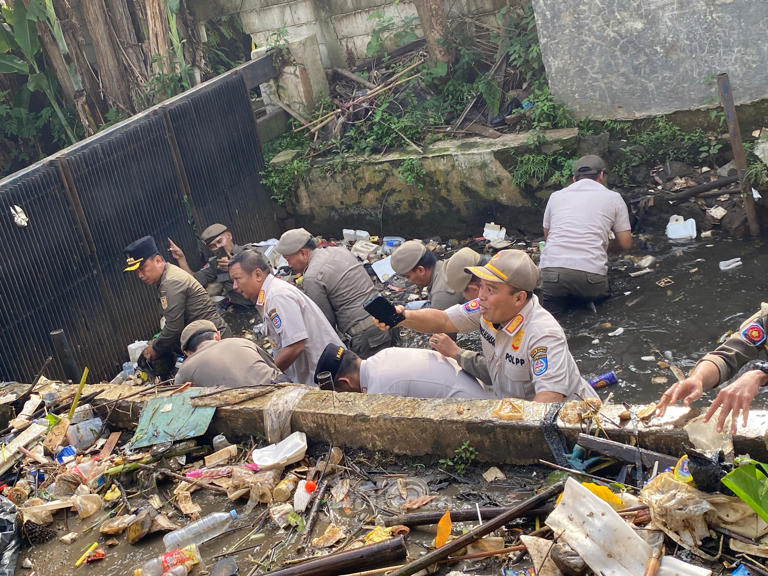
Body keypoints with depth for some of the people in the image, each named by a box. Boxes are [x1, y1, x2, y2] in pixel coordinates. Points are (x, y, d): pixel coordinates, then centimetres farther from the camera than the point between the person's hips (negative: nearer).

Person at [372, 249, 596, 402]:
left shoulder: (544, 336, -29)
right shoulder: (489, 309, -8)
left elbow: (549, 400, -34)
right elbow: (443, 321, 1)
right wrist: (404, 316, -16)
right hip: (512, 407, 7)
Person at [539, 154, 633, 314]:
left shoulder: (556, 196, 19)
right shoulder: (613, 198, 13)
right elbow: (625, 243, 12)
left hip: (551, 269, 1)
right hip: (591, 273, -1)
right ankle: (586, 305, -4)